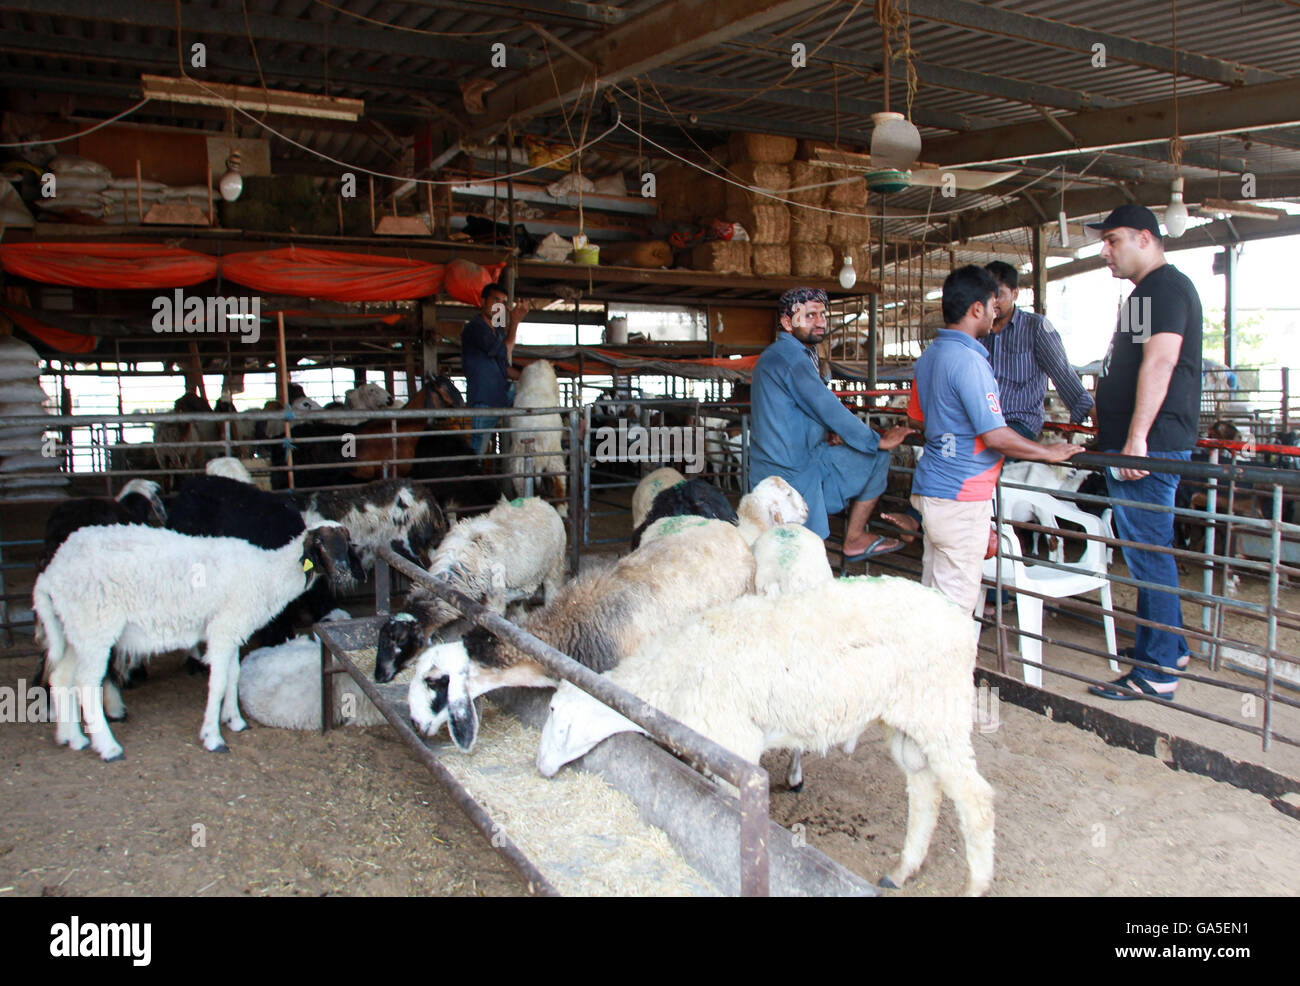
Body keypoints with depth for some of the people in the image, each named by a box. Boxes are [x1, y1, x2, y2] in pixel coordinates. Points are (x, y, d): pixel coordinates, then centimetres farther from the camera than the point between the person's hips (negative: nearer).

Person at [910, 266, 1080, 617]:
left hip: (931, 489, 10)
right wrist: (1050, 453, -6)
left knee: (932, 590, 16)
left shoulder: (930, 354, 11)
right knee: (956, 599, -2)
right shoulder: (968, 360, -18)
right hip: (961, 496, -10)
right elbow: (996, 436, -19)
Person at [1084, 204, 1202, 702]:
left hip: (1149, 449, -11)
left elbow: (1159, 363, -23)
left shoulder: (1165, 287, -11)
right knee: (1149, 550, 17)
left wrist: (1137, 440, -28)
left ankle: (1156, 672, 0)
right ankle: (1172, 648, 29)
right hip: (1133, 447, 11)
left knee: (1147, 554, -6)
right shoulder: (1148, 291, 21)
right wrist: (1113, 439, 29)